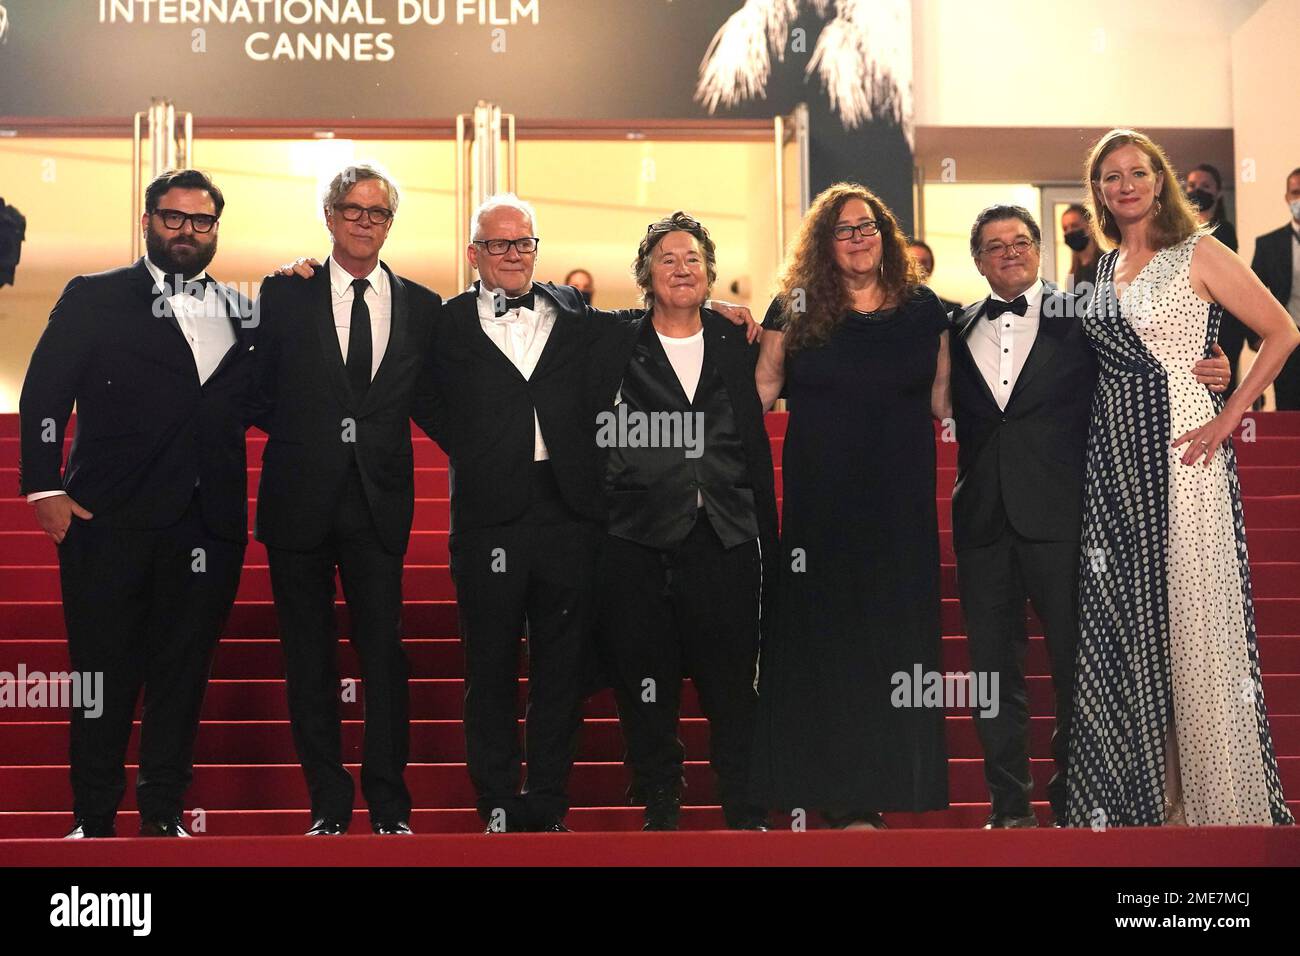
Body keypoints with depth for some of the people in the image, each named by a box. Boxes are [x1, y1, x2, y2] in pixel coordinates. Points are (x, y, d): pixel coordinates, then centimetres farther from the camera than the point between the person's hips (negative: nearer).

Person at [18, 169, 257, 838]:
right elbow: (44, 396, 2)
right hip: (110, 520, -2)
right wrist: (45, 487, -7)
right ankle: (94, 820, 14)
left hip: (208, 525, 3)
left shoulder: (243, 314, 15)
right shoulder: (92, 299, 6)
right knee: (103, 671, 3)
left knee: (183, 671, 8)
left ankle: (164, 814, 20)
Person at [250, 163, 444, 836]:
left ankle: (389, 806, 13)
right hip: (300, 499, 0)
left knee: (384, 654, 1)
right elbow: (260, 396, 4)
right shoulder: (285, 294, 3)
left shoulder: (420, 306, 7)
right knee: (309, 656, 8)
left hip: (379, 502, 0)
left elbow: (428, 407, 9)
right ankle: (328, 804, 19)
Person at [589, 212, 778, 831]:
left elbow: (757, 448, 11)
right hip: (640, 541, -1)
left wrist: (768, 544, 7)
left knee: (732, 683, 3)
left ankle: (745, 813, 13)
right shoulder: (618, 349, 6)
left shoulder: (733, 346, 12)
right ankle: (660, 811, 16)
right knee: (646, 686, 4)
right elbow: (592, 441, 5)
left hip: (725, 540, 1)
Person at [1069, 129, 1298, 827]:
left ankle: (1218, 797, 12)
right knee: (1124, 621, 7)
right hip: (1115, 455, 6)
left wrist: (1228, 417, -10)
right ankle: (1147, 793, 19)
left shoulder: (1198, 255, -2)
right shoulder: (1106, 268, 13)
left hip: (1182, 448, -5)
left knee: (1193, 616, -2)